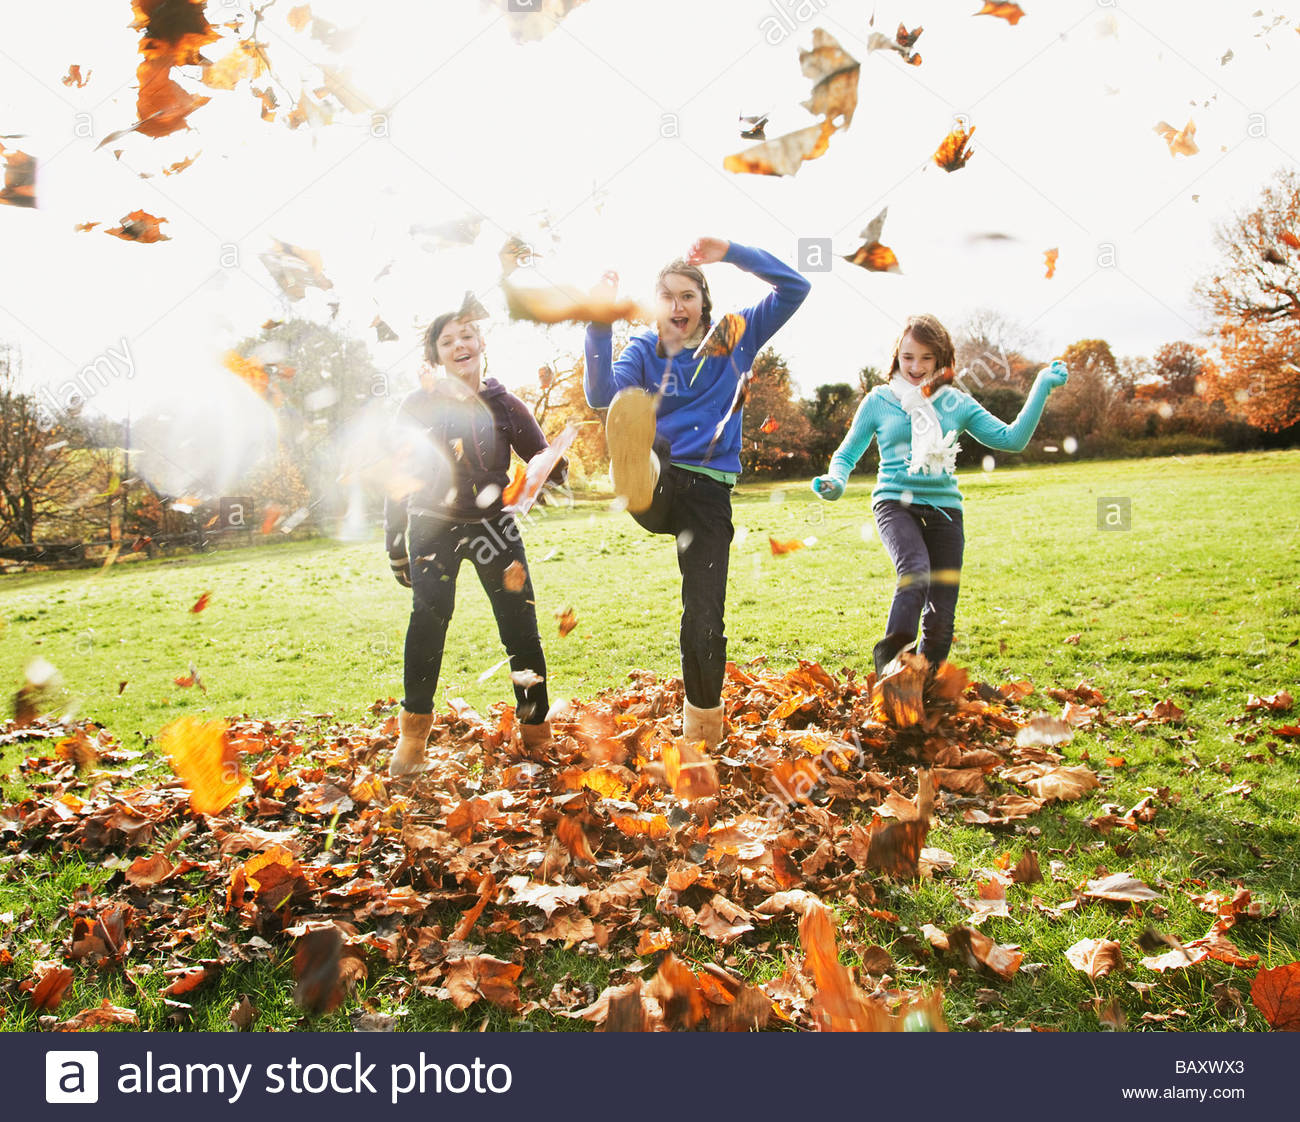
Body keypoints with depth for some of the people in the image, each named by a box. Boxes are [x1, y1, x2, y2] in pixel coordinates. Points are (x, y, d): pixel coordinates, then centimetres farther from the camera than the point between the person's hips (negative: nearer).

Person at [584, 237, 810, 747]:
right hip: (660, 487, 0)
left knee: (703, 619, -4)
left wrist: (730, 252, -3)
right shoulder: (642, 350, 11)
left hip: (709, 492, 0)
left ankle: (702, 729, 17)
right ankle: (637, 478, -71)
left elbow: (794, 287, 4)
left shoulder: (733, 340, 12)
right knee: (630, 411, -34)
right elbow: (600, 395, -9)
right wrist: (600, 321, -17)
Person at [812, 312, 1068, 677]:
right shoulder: (879, 401, 4)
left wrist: (1042, 387, -1)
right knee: (916, 571, -34)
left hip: (944, 509, 3)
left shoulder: (956, 404, 9)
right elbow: (847, 455, 11)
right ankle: (890, 658, -25)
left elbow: (1012, 438, 5)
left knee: (941, 615, 2)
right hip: (896, 503, -3)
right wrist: (835, 481, -11)